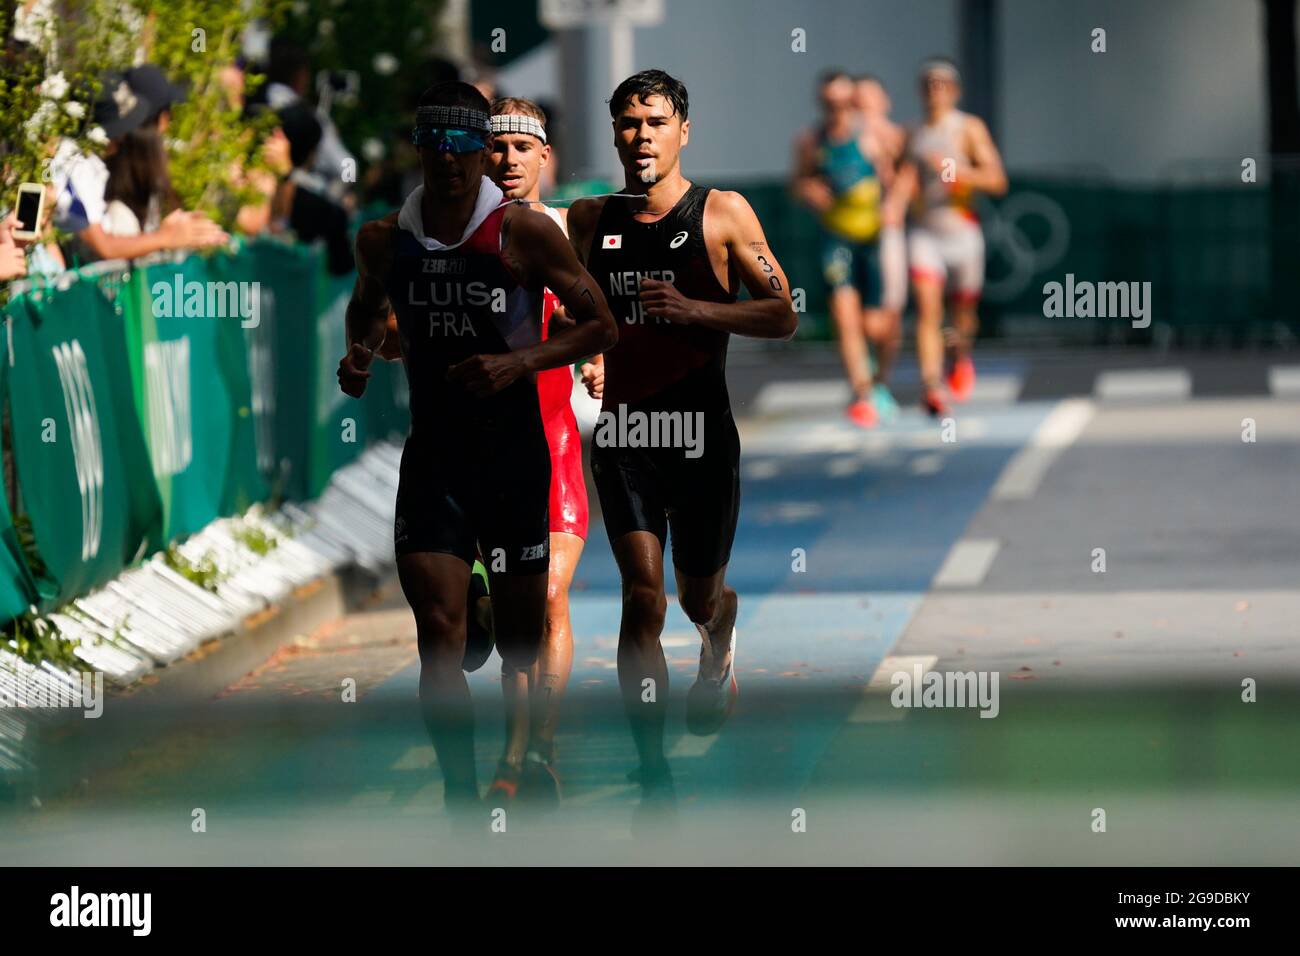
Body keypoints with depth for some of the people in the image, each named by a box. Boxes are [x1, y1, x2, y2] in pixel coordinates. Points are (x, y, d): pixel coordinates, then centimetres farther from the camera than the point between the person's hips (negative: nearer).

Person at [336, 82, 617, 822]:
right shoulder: (386, 239, 1)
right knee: (438, 628, -15)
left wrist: (519, 362, -17)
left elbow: (602, 327, -4)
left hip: (514, 453, -1)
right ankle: (464, 806, -14)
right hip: (432, 455, 1)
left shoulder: (524, 233, -9)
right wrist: (363, 352, 1)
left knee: (521, 636, 9)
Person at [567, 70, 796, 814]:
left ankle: (720, 648, 53)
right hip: (623, 429, 1)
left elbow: (782, 316, -6)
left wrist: (694, 310, -18)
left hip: (702, 427, -1)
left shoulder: (723, 214, -3)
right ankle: (654, 774, -12)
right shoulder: (591, 221, 6)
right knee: (643, 597, -12)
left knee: (700, 594, 13)